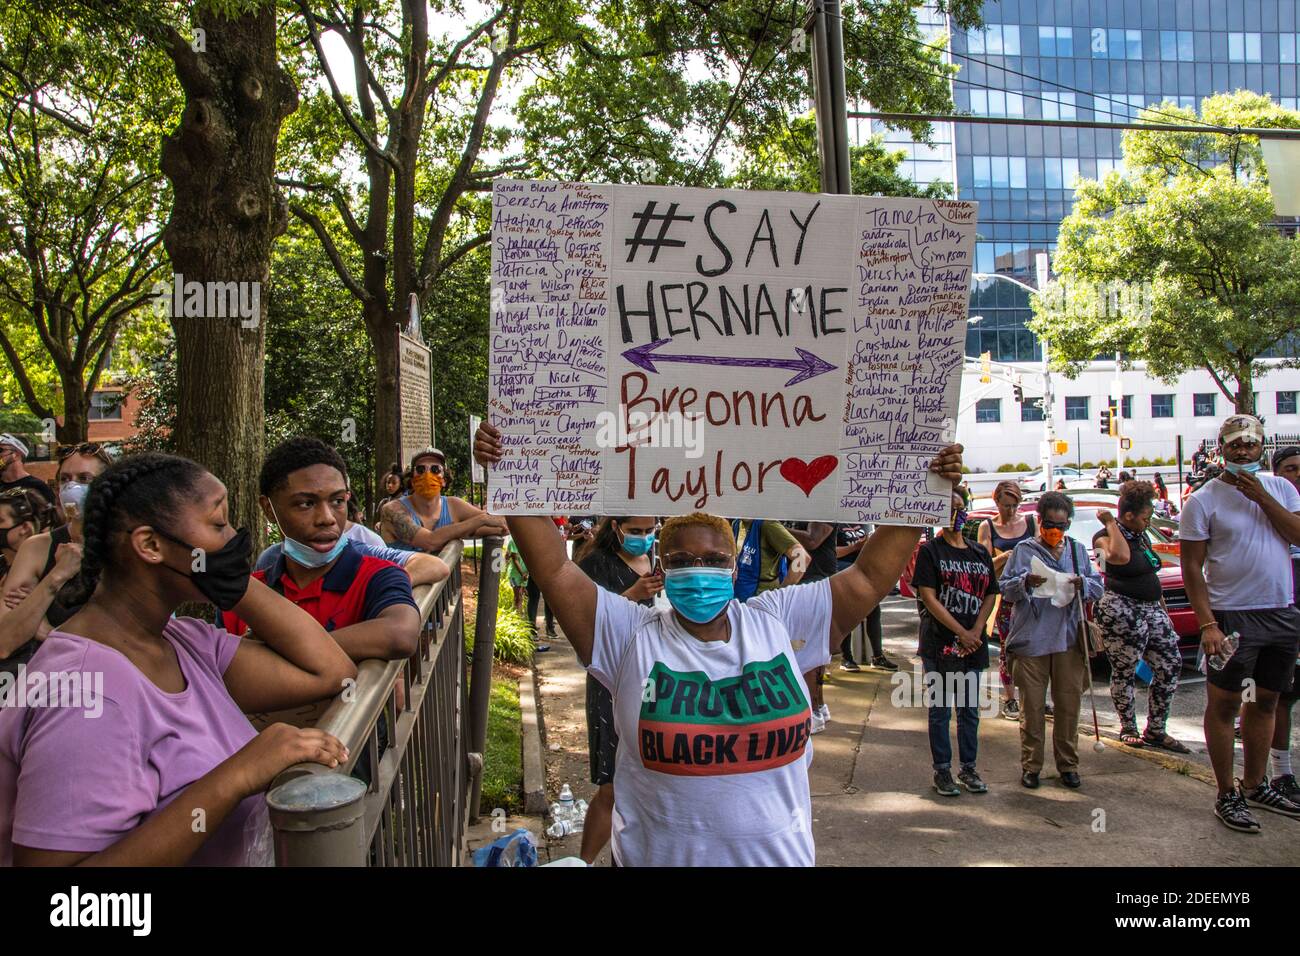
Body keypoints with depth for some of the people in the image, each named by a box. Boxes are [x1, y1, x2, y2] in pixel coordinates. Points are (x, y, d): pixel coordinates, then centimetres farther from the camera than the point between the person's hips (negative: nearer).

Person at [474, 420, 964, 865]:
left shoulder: (778, 622, -1)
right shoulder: (632, 635, -6)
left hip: (779, 853, 2)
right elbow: (554, 569, -12)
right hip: (658, 855, -1)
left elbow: (869, 576, 0)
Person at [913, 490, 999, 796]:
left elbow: (990, 596, 10)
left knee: (970, 710, 12)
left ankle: (969, 768, 24)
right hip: (939, 643, -4)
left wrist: (976, 631, -7)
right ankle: (942, 770, 13)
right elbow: (928, 597, -11)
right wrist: (961, 633, -15)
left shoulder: (980, 553, 11)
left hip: (974, 645, 4)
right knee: (940, 710, 4)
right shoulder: (930, 550, -4)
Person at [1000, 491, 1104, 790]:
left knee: (1069, 704, 7)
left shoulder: (1077, 550, 13)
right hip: (1031, 640, -2)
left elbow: (1098, 587, 12)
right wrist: (1025, 582, -21)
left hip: (1069, 641, 3)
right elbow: (1004, 588, -1)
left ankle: (1068, 764, 19)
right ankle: (1030, 765, 12)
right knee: (1032, 707, 2)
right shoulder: (1024, 550, 3)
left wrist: (1083, 584, -10)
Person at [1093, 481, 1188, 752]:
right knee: (1124, 673, 1)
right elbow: (1120, 556, -33)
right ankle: (1128, 729, 15)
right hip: (1122, 612, -9)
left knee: (1170, 667, 5)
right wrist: (1111, 523, -21)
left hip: (1152, 610, 9)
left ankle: (1155, 731, 14)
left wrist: (1162, 606, 23)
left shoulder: (1141, 536, 17)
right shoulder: (1105, 537, -10)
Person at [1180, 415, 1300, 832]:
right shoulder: (1203, 500, -7)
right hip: (1233, 617, -5)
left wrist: (1261, 497, -12)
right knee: (1223, 706, 0)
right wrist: (1207, 624, -17)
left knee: (1265, 703, 15)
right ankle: (1227, 796, 8)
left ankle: (1255, 785, 28)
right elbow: (1191, 568, -9)